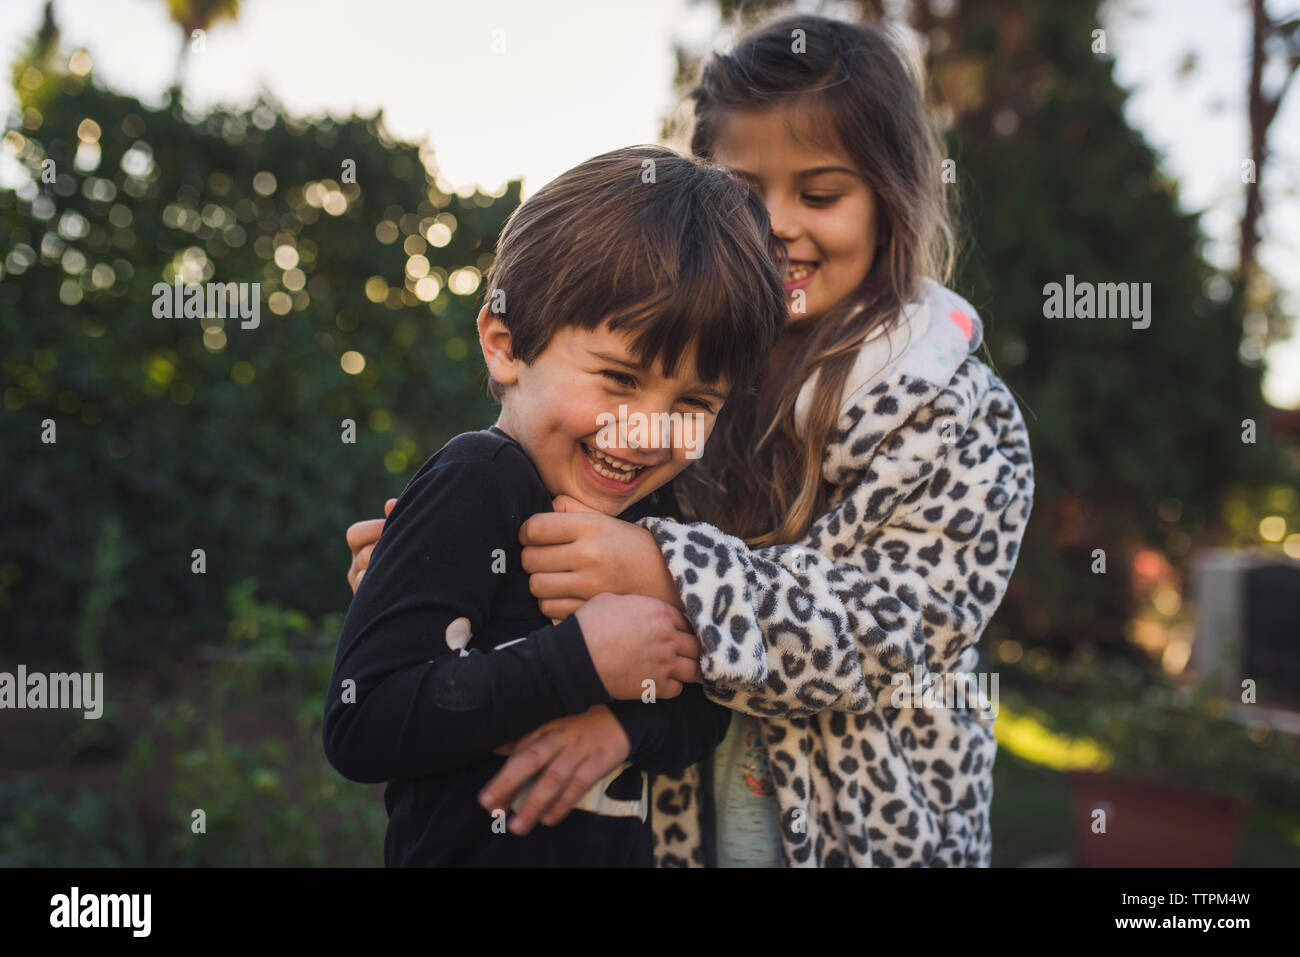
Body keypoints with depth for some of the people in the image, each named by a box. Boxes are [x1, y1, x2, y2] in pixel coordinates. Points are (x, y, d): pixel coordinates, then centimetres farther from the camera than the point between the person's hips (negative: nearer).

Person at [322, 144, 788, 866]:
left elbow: (703, 710, -1)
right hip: (473, 849, -6)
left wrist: (625, 725, -22)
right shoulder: (474, 487, -20)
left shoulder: (653, 509, -1)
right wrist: (583, 659, -27)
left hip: (626, 849, 6)